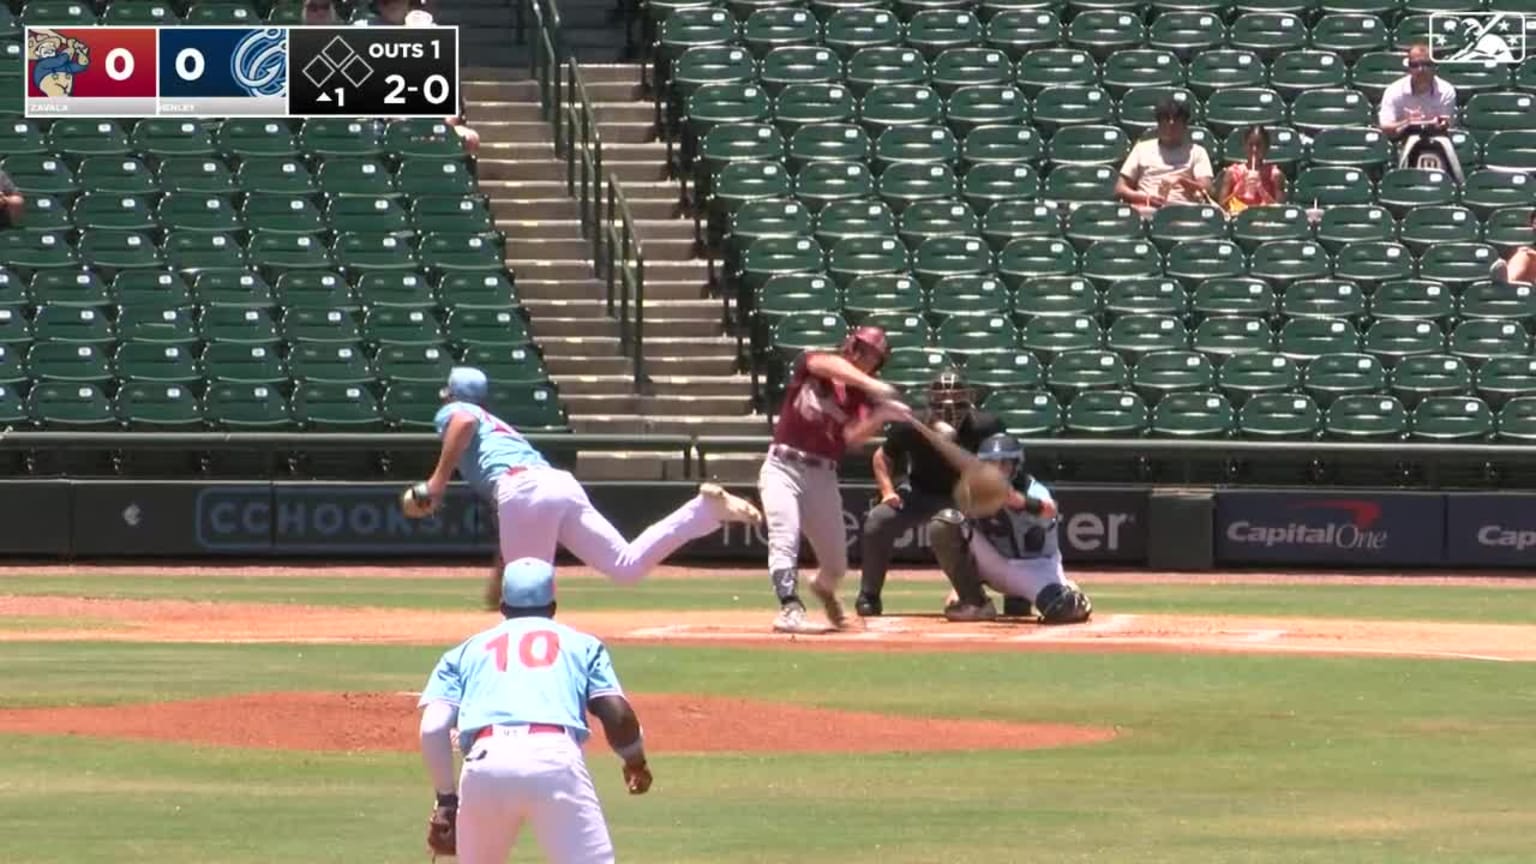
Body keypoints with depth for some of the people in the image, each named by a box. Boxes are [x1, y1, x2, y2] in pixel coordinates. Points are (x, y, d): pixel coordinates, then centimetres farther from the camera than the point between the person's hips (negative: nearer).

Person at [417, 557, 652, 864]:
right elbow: (617, 715, 12)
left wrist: (446, 799, 17)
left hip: (485, 761, 2)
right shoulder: (581, 643, 26)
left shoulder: (467, 650, 28)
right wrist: (636, 761, 31)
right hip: (555, 758, -2)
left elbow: (433, 728, 12)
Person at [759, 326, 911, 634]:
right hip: (783, 467, -3)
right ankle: (790, 608, -28)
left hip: (823, 476, 4)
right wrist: (872, 385, -39)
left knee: (836, 562, 9)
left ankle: (824, 587, 41)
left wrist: (882, 415, -32)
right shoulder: (810, 365, 1)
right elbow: (829, 365, -25)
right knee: (785, 539, -24)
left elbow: (854, 436, -14)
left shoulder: (861, 396, 6)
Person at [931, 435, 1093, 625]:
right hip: (995, 565, 3)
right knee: (945, 526, -20)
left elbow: (1049, 510, -47)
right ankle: (974, 603, -10)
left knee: (1064, 609, -34)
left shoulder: (1033, 491, -21)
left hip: (1036, 568, -3)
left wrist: (1024, 502, -69)